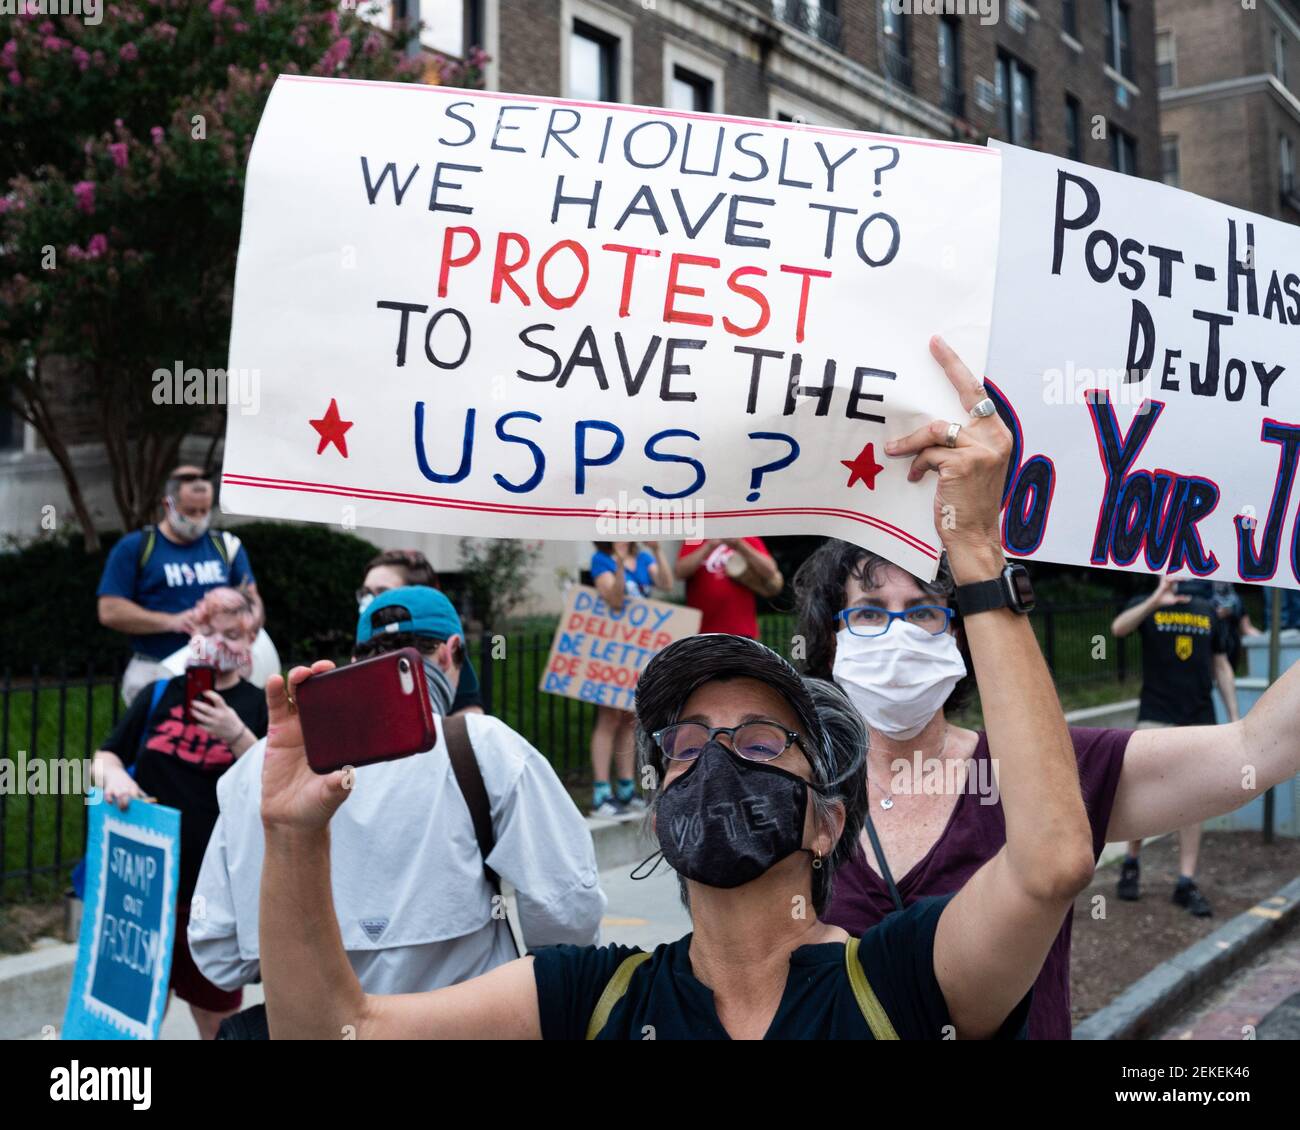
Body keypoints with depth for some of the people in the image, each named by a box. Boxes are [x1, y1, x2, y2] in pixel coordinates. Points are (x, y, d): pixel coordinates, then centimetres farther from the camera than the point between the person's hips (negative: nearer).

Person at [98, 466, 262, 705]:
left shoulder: (226, 546, 14)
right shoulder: (134, 548, 4)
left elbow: (252, 598, 15)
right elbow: (110, 611, -2)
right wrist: (171, 621, -11)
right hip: (157, 673, -2)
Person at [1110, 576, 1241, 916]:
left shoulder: (1207, 611, 11)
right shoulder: (1146, 605, 1)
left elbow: (1222, 668, 14)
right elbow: (1118, 629, -21)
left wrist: (1235, 718, 8)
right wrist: (1156, 600, -36)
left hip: (1199, 720, 3)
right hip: (1155, 718, -3)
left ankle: (1186, 883, 10)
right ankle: (1132, 863, 17)